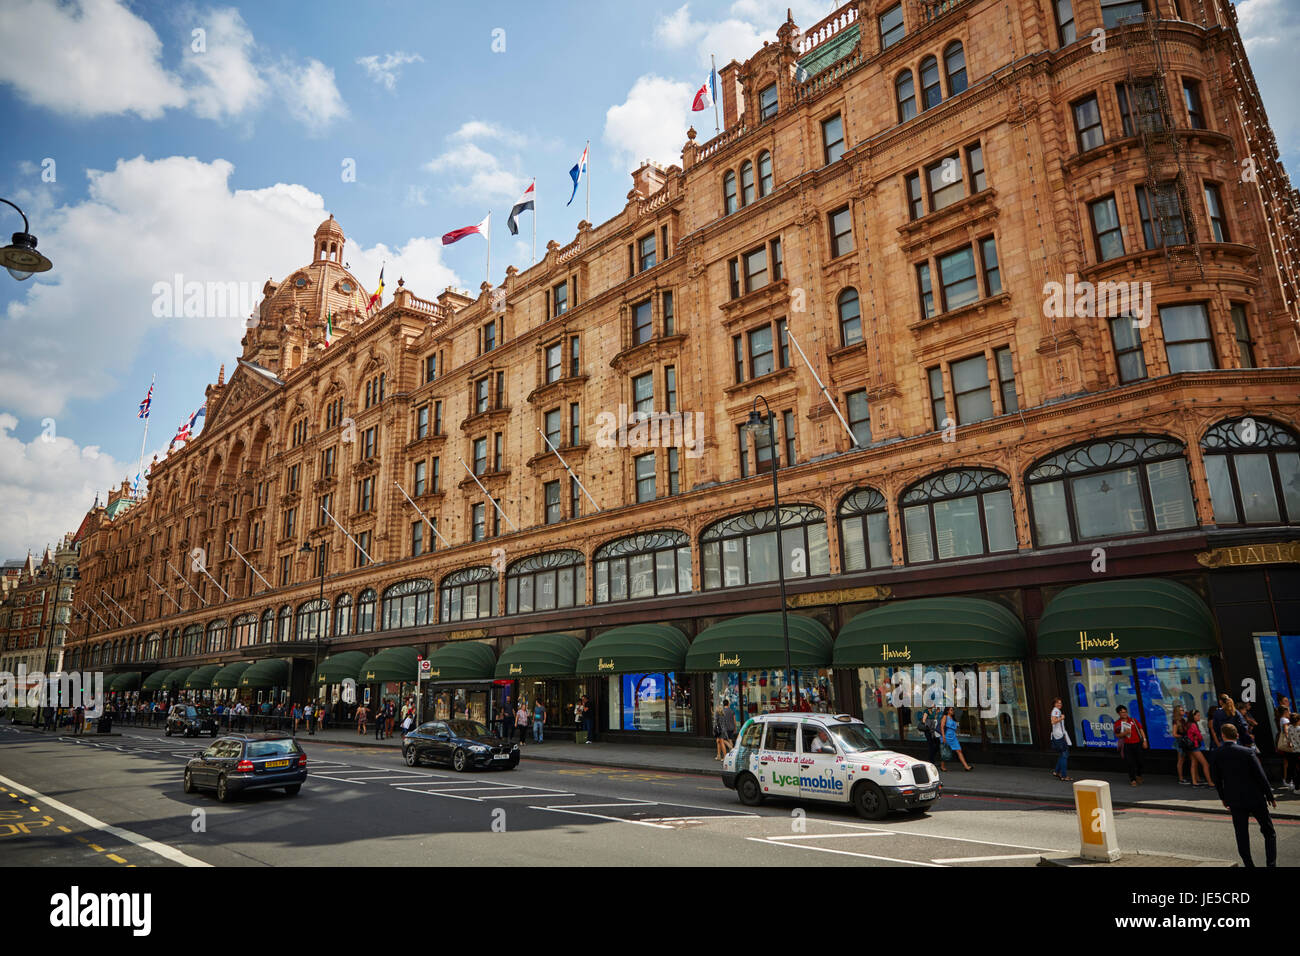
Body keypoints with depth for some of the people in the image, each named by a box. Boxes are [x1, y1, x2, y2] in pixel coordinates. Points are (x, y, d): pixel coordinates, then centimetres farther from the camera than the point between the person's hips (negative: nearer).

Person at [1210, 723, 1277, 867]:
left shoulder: (1215, 755, -5)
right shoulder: (1248, 752, -14)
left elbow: (1217, 780, 3)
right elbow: (1261, 776, -11)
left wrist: (1223, 798, 17)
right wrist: (1270, 797, 2)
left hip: (1235, 801, 2)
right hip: (1255, 798, -2)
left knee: (1242, 836, 11)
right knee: (1269, 832, 15)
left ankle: (1249, 864, 13)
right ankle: (1271, 863, 9)